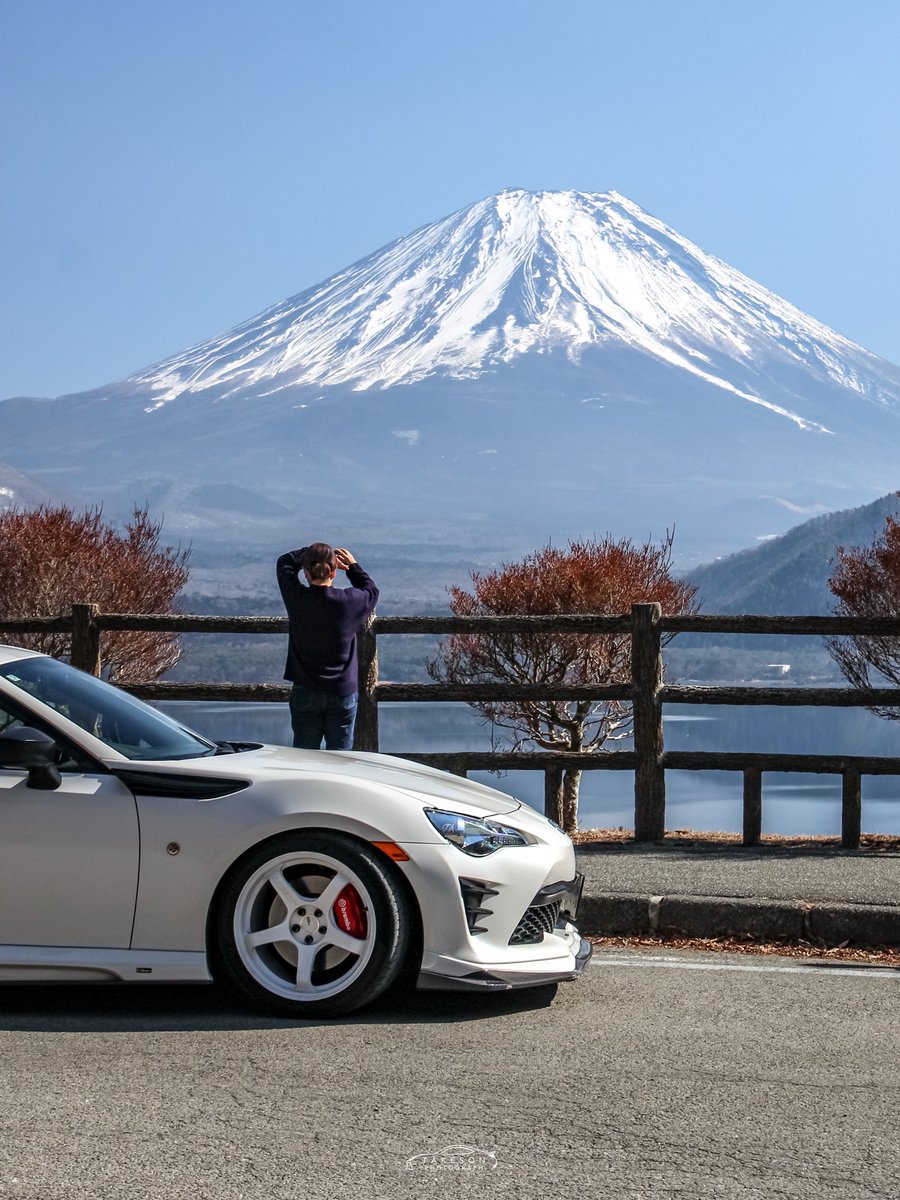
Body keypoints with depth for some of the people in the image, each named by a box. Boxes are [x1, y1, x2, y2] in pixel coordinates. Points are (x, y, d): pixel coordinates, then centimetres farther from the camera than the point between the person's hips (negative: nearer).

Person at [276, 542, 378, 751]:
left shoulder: (296, 598, -9)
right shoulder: (350, 601, -11)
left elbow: (285, 561, 11)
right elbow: (371, 590, 13)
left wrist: (310, 553, 8)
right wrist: (353, 566, 19)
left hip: (305, 694, 0)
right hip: (343, 693, 0)